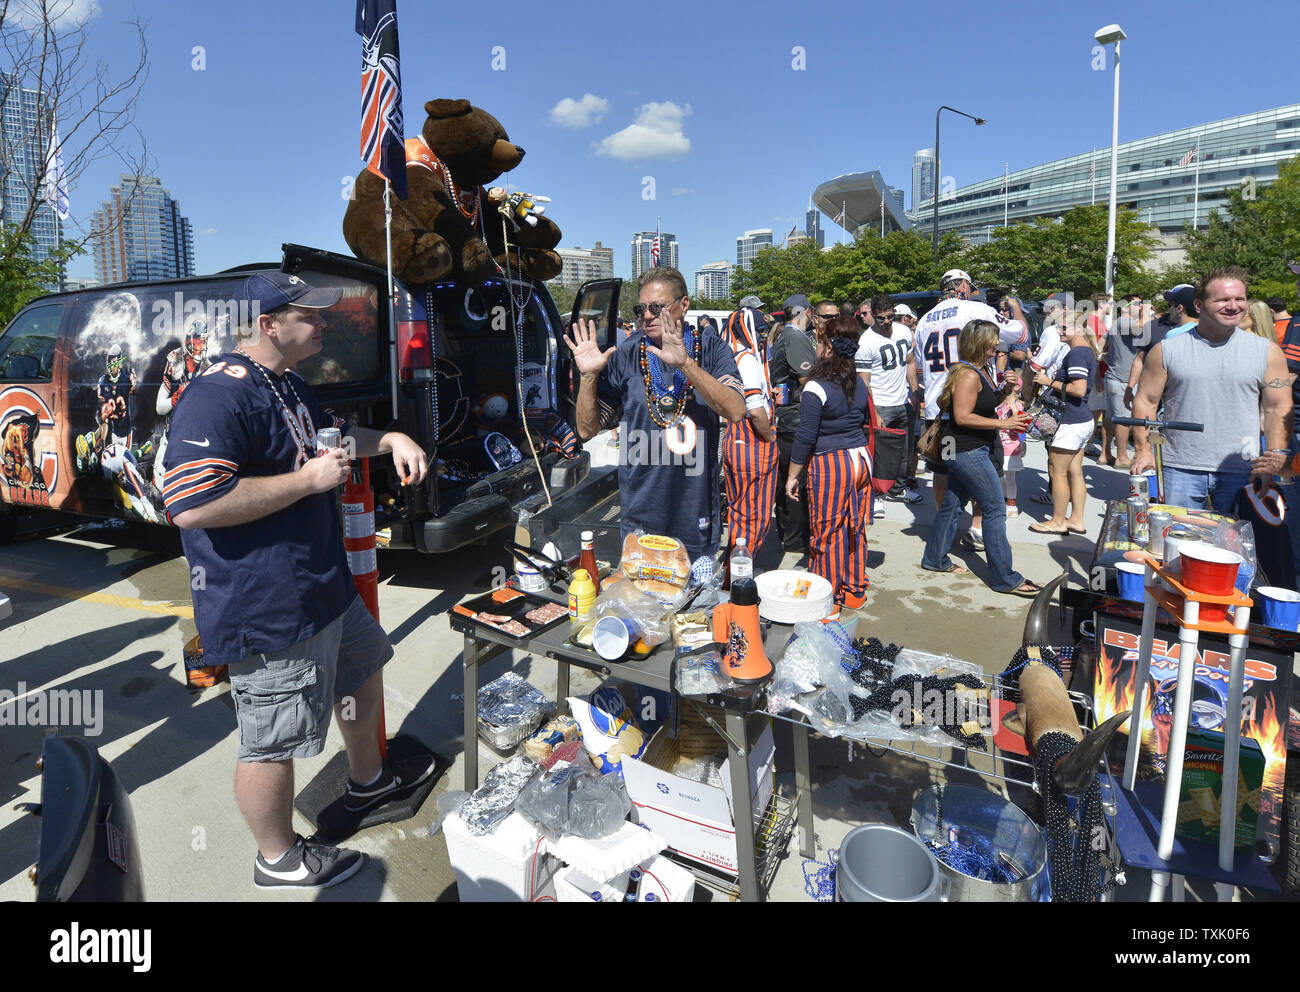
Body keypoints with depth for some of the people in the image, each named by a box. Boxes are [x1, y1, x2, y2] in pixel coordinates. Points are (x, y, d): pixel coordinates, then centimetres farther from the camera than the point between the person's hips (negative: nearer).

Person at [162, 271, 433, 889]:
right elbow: (192, 506, -33)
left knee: (363, 666, 27)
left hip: (323, 584, 11)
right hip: (266, 611, -11)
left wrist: (390, 439, 13)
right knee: (273, 742, 5)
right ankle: (280, 861, 29)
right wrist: (308, 479, -27)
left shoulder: (286, 384, 11)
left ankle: (368, 781, 51)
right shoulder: (217, 397, -23)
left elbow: (326, 434, 31)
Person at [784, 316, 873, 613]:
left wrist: (793, 475, -6)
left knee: (827, 533, 4)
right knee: (856, 529, 15)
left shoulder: (816, 387, -15)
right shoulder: (859, 383, 6)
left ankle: (828, 598, 13)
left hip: (829, 465, -7)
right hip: (861, 459, 7)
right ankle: (855, 591, 28)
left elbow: (806, 436, -14)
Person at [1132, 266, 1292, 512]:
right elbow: (1145, 402, 3)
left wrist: (1277, 454, -6)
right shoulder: (1166, 350, 2)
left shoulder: (1267, 351, 6)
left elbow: (1278, 409, 7)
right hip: (1180, 470, -1)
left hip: (1242, 472, 1)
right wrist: (1143, 450, -7)